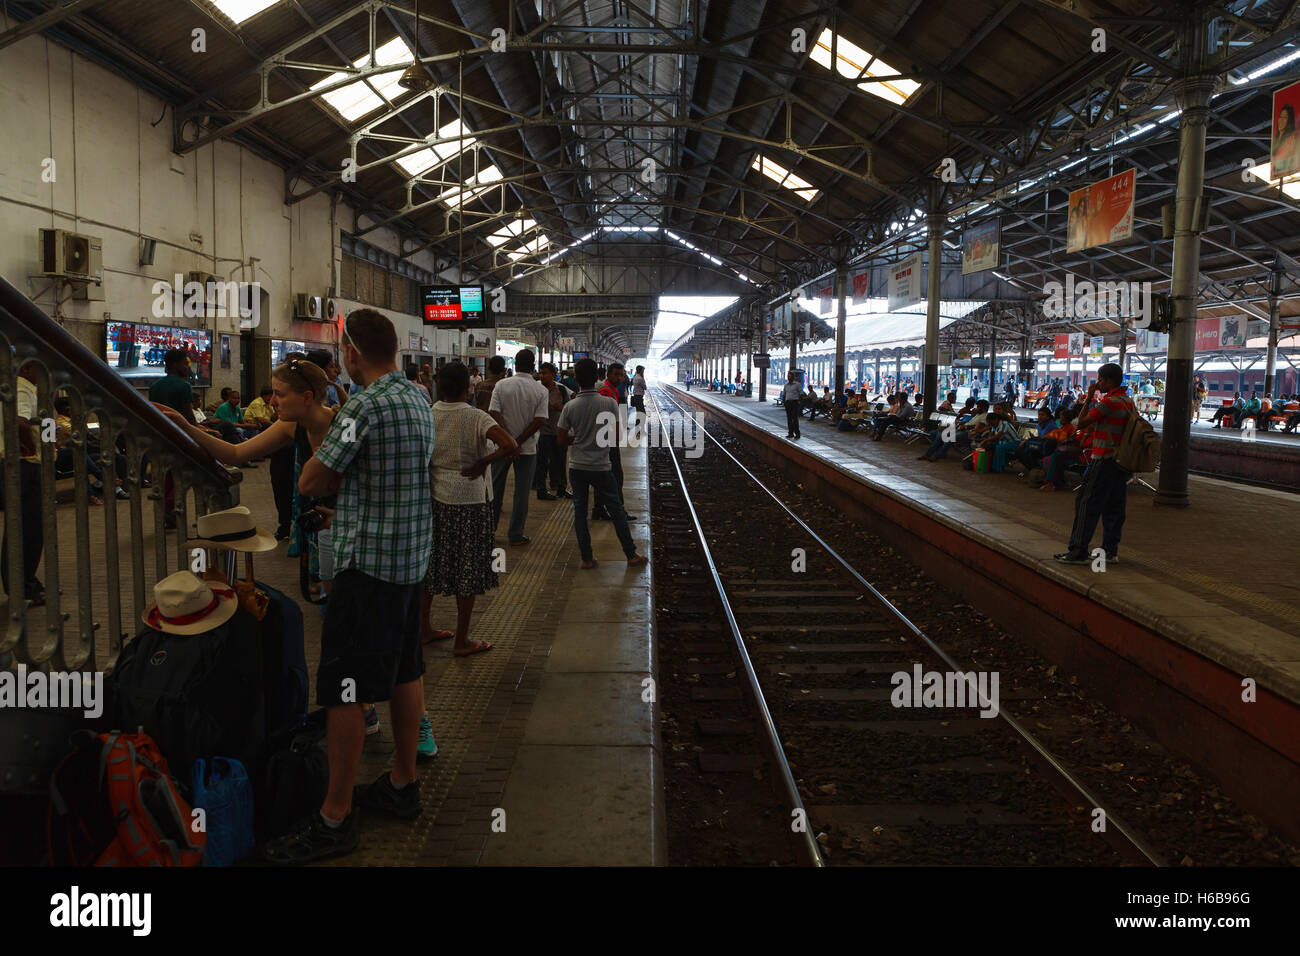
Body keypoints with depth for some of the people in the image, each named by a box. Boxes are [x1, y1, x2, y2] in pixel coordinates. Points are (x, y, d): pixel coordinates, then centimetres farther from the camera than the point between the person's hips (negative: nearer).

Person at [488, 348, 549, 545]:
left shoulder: (501, 385, -5)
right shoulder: (541, 390, -7)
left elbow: (494, 413, -12)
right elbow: (540, 420, -14)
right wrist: (519, 441, -12)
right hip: (527, 448, -1)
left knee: (495, 487, 15)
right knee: (522, 491, 6)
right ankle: (516, 535, 11)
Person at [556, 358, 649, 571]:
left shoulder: (570, 406, -8)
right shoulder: (609, 403, -10)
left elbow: (561, 440, -3)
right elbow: (617, 434, -4)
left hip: (577, 466, 1)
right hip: (601, 466, -1)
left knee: (580, 511, 10)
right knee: (616, 510, 10)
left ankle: (587, 559, 12)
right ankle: (631, 555, 17)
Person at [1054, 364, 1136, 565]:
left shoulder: (1108, 402, -17)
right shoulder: (1129, 401, 12)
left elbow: (1082, 422, -13)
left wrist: (1089, 397, -4)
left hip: (1103, 461, -9)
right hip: (1122, 460, 9)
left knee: (1086, 503, -4)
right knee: (1114, 506, 12)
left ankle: (1078, 552, -4)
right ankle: (1110, 550, 17)